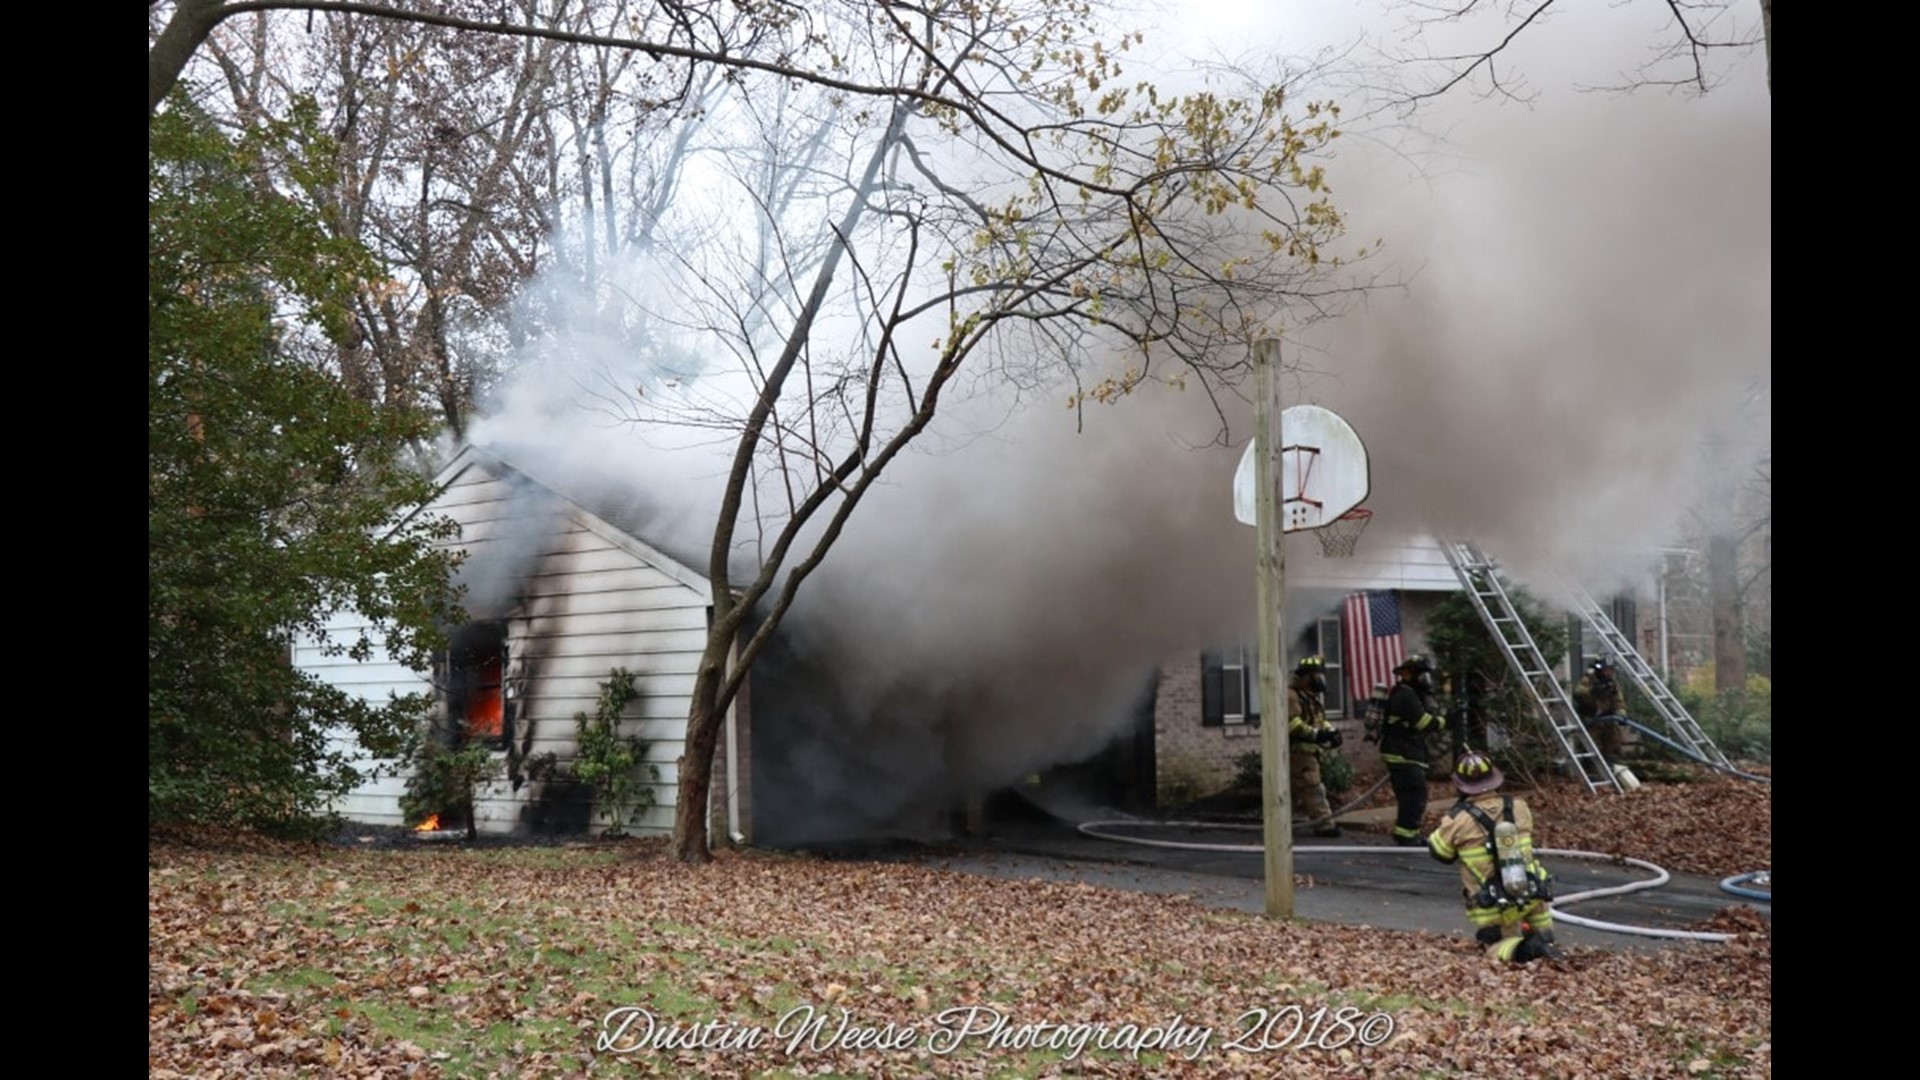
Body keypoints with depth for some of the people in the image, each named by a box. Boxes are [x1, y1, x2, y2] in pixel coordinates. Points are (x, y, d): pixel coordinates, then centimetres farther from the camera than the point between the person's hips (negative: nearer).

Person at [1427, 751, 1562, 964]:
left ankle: (1522, 949, -19)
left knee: (1496, 947, 15)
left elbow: (1440, 852, 1)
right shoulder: (1519, 807, -4)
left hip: (1492, 910, -4)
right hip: (1529, 894, 4)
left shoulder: (1459, 820, -16)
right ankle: (1544, 939, 18)